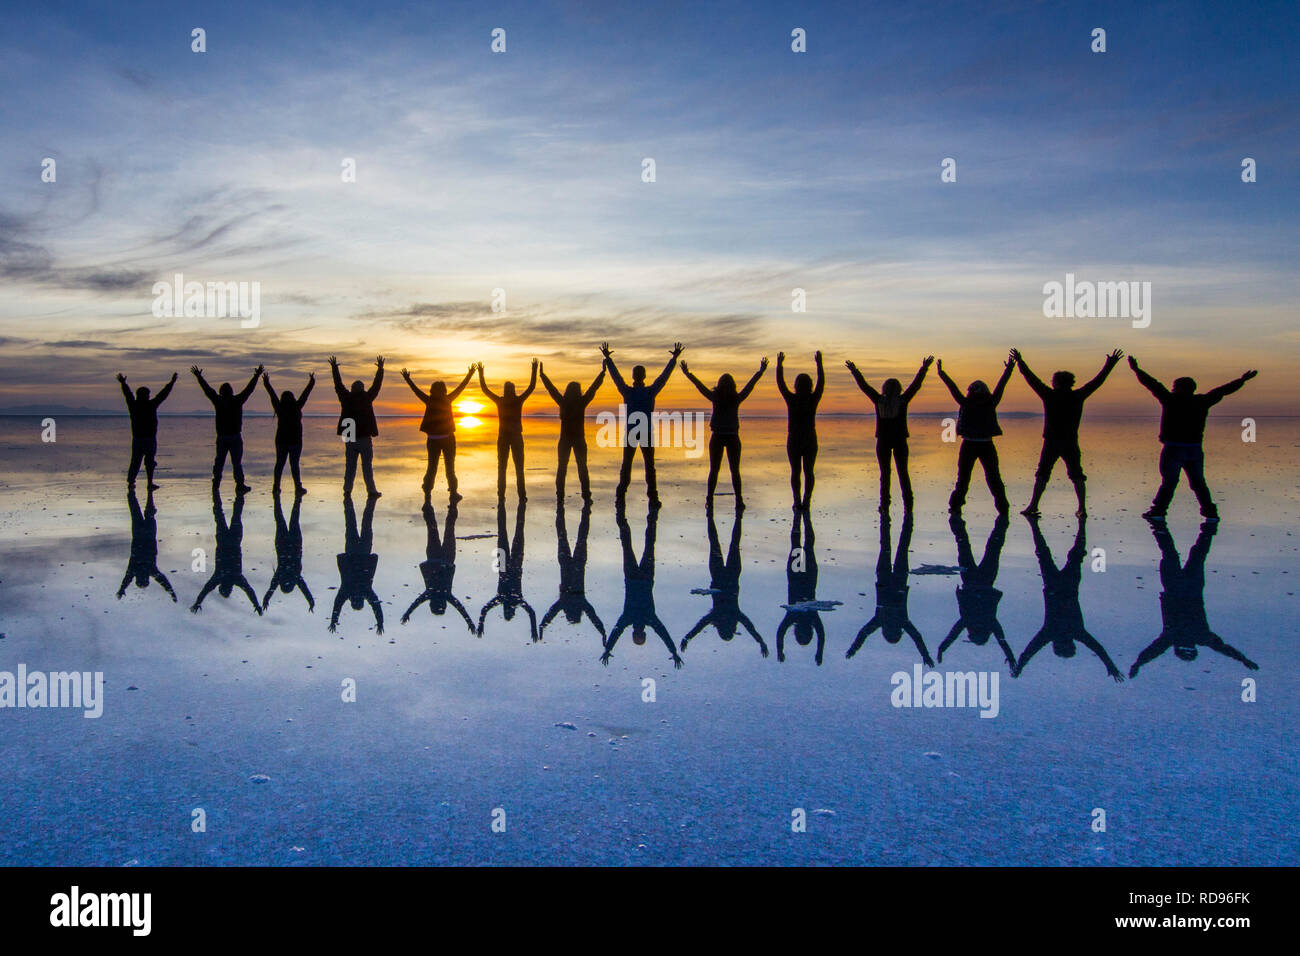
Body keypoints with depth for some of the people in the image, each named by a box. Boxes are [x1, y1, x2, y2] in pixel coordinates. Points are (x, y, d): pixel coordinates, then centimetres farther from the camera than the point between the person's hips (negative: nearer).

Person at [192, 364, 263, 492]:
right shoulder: (237, 401, -8)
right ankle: (239, 485, -8)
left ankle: (216, 482, 21)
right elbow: (249, 389, -4)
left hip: (221, 437, 3)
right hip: (235, 437, -3)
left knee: (219, 460, 16)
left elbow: (207, 390, 9)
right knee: (237, 462, -3)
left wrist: (199, 377, 20)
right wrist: (256, 376, 3)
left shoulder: (218, 401, -2)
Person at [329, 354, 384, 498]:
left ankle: (347, 489, 7)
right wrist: (380, 368, 10)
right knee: (367, 465, -1)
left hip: (349, 438, 3)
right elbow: (376, 385, 1)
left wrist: (334, 368, 24)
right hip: (365, 436, -3)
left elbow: (338, 385, 14)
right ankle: (371, 490, -3)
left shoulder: (345, 397, 2)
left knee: (350, 465, 9)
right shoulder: (366, 397, -6)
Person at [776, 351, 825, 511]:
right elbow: (821, 382, 5)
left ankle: (797, 501, -1)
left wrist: (779, 364, 7)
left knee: (795, 472, 5)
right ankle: (806, 501, 4)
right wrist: (819, 364, 11)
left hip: (794, 440, -1)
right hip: (810, 440, 1)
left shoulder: (791, 400, -9)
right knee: (808, 472, 9)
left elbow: (780, 383, -1)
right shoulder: (813, 400, -7)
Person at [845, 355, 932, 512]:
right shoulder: (903, 400, -3)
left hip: (883, 440, 0)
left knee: (884, 473, 5)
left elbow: (864, 386, 6)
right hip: (900, 440, 0)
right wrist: (924, 368, 16)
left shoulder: (879, 400, -2)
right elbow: (916, 384, 6)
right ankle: (908, 504, 6)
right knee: (903, 473, 8)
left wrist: (854, 371, 16)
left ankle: (885, 506, 1)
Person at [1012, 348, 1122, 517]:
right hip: (1071, 442, 2)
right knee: (1076, 475, 10)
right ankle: (1082, 508, 4)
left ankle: (1033, 506, -4)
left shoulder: (1049, 395, -5)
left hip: (1051, 442, -2)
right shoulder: (1077, 396, 0)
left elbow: (1032, 379, 1)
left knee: (1042, 474, 2)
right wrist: (1109, 365, 19)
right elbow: (1097, 381, 9)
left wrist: (1020, 362, 9)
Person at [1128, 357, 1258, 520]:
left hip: (1173, 448, -4)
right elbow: (1222, 391, 17)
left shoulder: (1171, 399, -6)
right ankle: (1210, 511, 12)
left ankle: (1158, 510, -2)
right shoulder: (1201, 402, 6)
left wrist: (1136, 370, 6)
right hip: (1195, 449, 4)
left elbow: (1152, 384, -2)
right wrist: (1242, 380, 29)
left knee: (1169, 482, 0)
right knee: (1198, 482, 13)